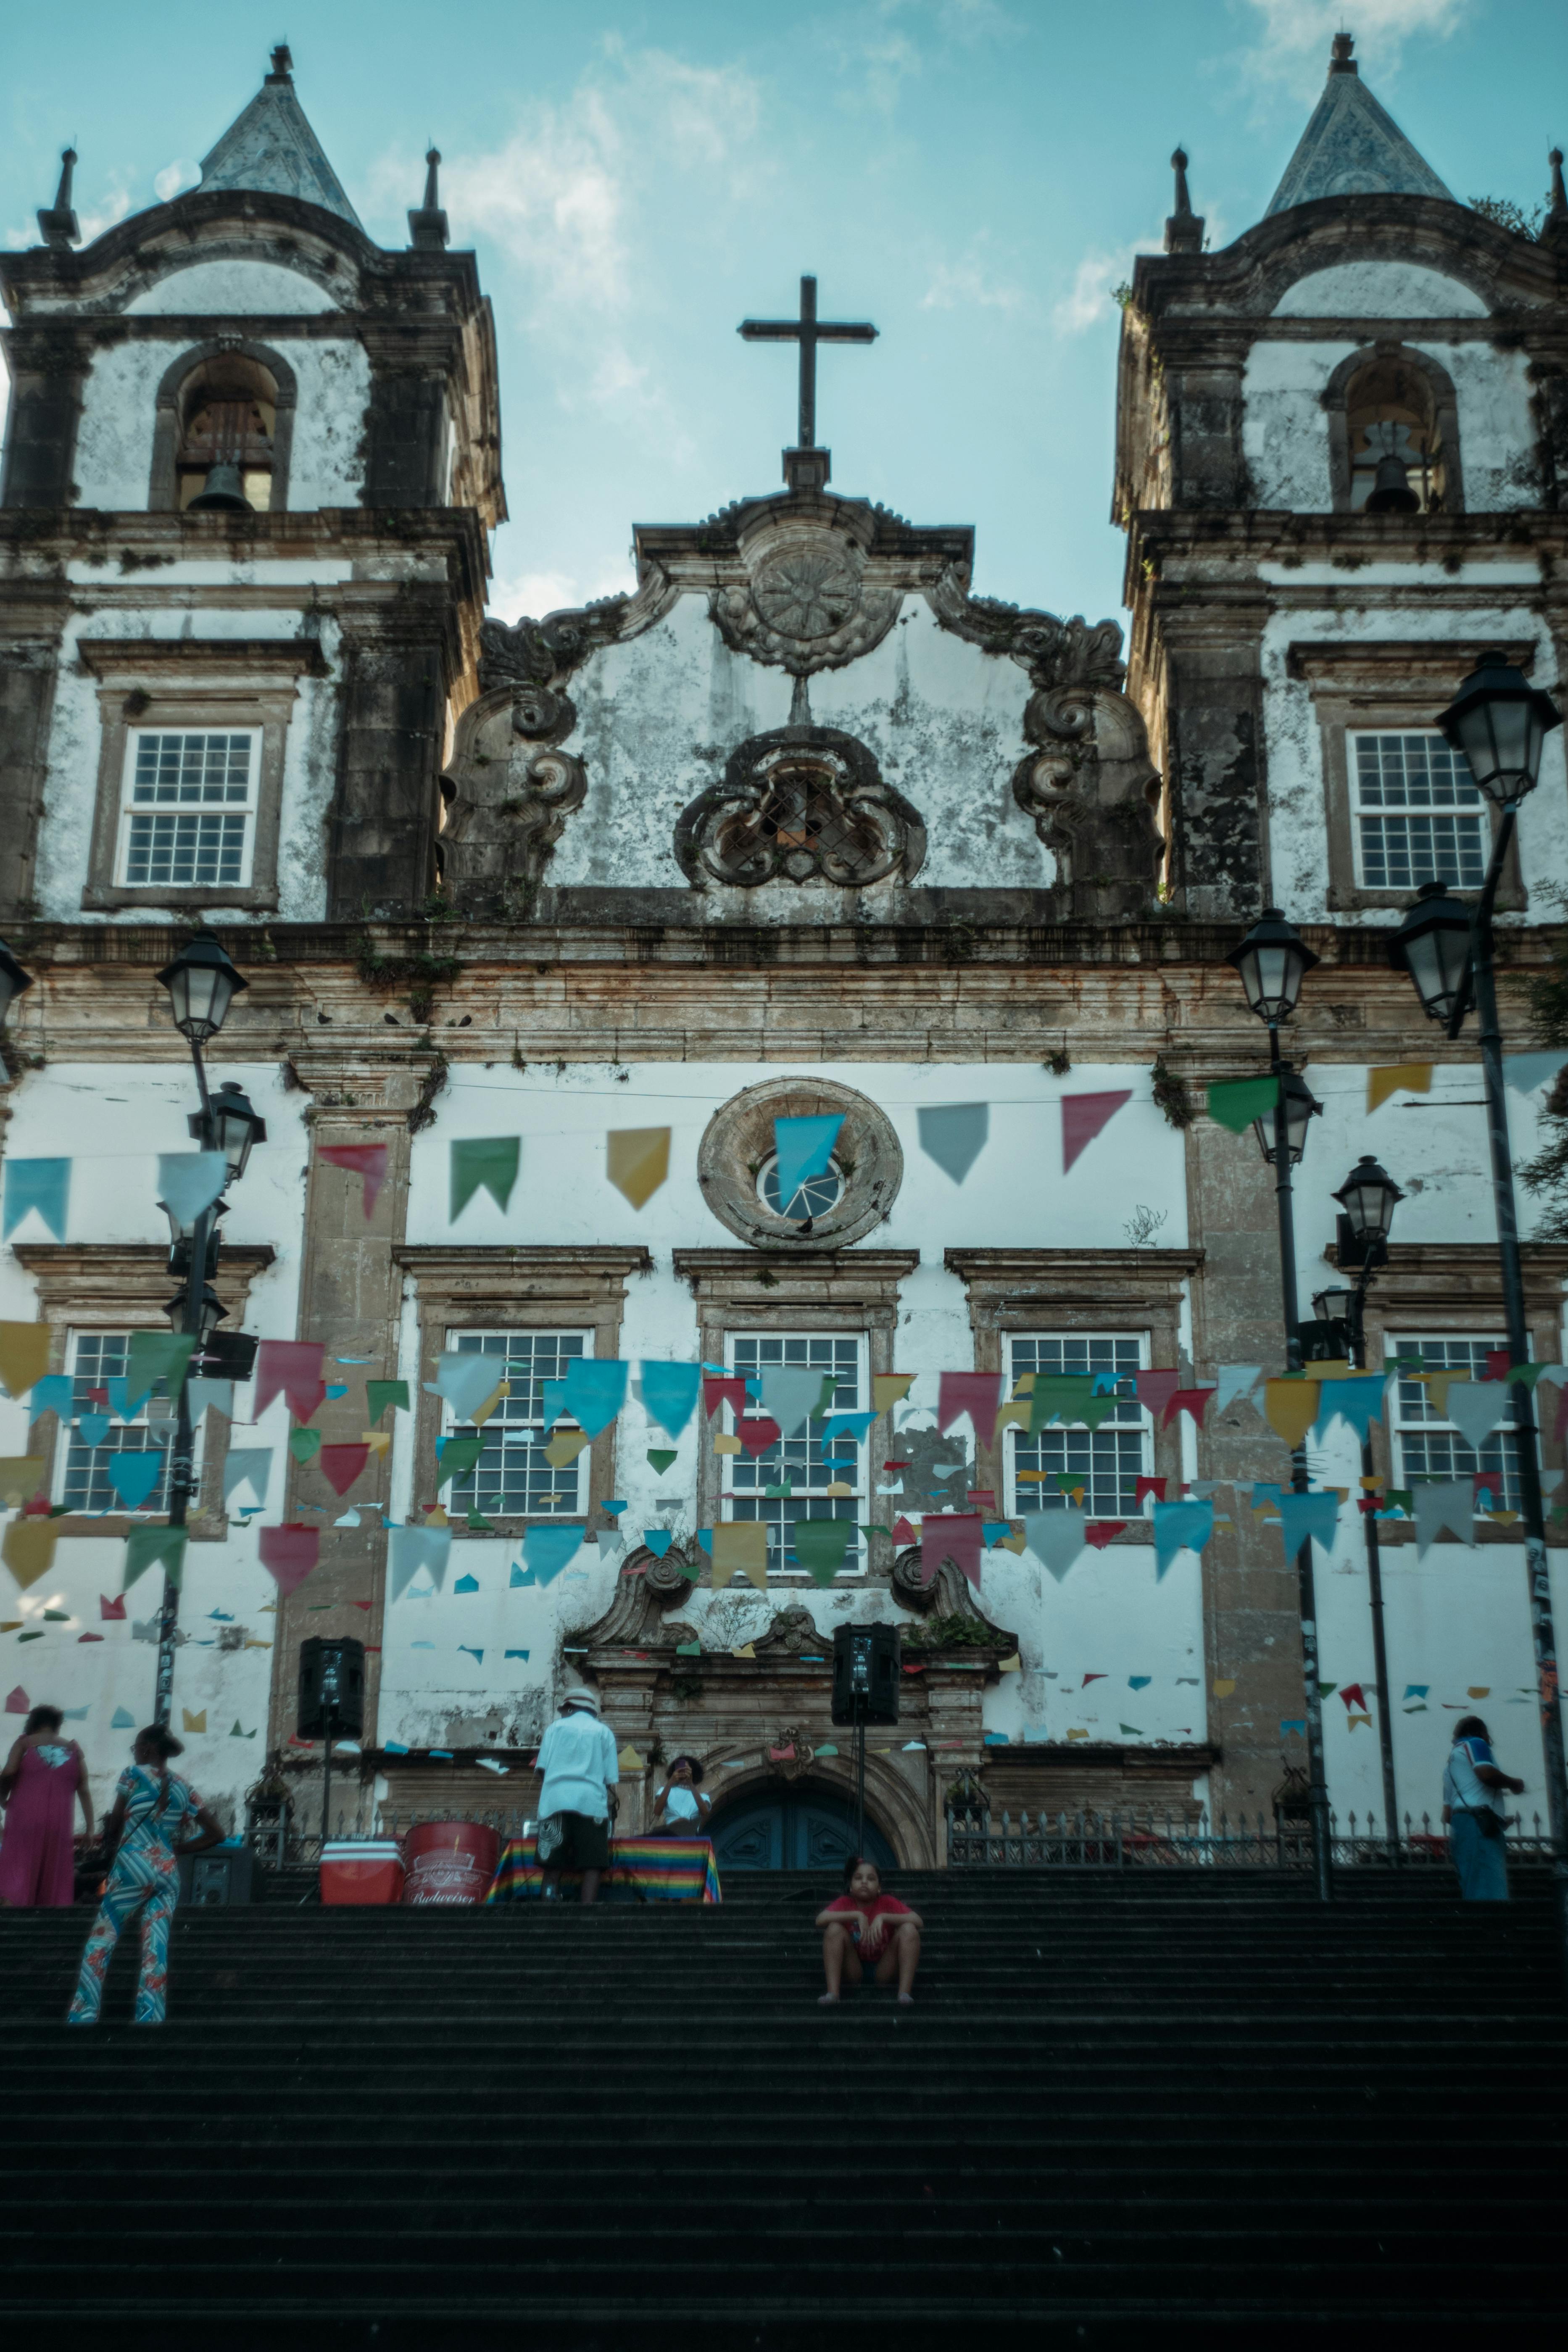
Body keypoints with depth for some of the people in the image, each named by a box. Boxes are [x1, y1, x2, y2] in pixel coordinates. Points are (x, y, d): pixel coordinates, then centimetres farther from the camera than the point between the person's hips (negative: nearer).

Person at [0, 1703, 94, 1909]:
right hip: (59, 1823, 2)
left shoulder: (24, 1743, 8)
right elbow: (84, 1790, 8)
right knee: (54, 1882, 6)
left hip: (25, 1819, -2)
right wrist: (90, 1828, 8)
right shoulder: (73, 1750, 14)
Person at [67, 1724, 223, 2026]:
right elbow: (217, 1833, 12)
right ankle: (150, 2020, -8)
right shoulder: (184, 1788, 14)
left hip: (134, 1865, -4)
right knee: (155, 1950, 0)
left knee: (101, 1941, 1)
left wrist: (110, 1851, 22)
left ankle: (84, 2015, -7)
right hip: (168, 1874, 4)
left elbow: (114, 1825, 4)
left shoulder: (134, 1774, 1)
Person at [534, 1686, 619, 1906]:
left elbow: (542, 1767, 10)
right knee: (591, 1864, -3)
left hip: (557, 1800, 1)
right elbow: (611, 1778, 8)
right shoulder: (604, 1732, 16)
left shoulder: (556, 1727, 16)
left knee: (553, 1862, 3)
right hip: (592, 1802, -1)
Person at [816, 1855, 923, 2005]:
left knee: (908, 1929, -19)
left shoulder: (888, 1903, -3)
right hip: (854, 1972, 0)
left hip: (883, 1969, 0)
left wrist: (883, 1917, -28)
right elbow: (820, 1920, -22)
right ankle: (832, 1992, -29)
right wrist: (857, 1915, -27)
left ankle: (905, 1992, -28)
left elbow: (918, 1921, -18)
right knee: (834, 1928, -21)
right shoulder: (845, 1903, -2)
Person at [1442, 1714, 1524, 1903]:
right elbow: (1487, 1773, -14)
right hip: (1479, 1825, -9)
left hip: (1459, 1825, 9)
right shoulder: (1475, 1744, 8)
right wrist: (1514, 1784, 6)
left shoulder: (1451, 1760, 32)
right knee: (1490, 1896, -19)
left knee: (1475, 1895, 0)